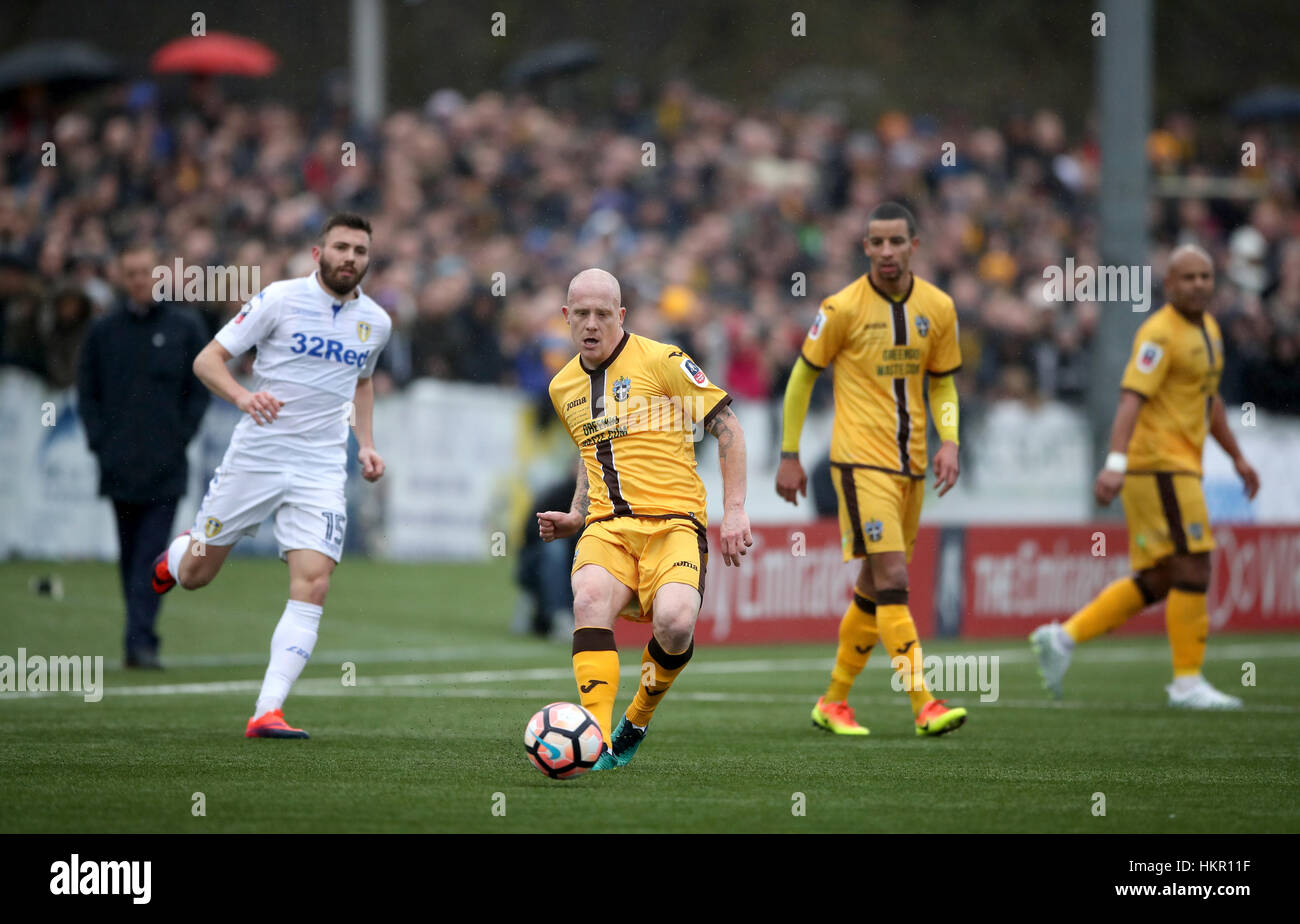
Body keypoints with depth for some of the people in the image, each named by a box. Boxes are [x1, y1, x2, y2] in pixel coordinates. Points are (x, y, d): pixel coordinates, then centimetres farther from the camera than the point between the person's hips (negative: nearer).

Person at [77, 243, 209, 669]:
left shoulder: (185, 327, 4)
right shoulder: (102, 331, 8)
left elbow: (200, 390, 7)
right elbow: (87, 392, 11)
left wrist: (182, 438, -2)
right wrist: (99, 441, 0)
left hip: (165, 468, -2)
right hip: (119, 465, 2)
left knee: (151, 557, -10)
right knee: (130, 556, 8)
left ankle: (140, 640, -16)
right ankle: (140, 638, 17)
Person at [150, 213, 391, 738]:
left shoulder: (375, 322, 7)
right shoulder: (280, 300, -7)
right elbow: (207, 360, -7)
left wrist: (366, 444, 13)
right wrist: (242, 396, -27)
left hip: (320, 469, 2)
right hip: (254, 455, -2)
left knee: (312, 586, -16)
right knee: (194, 576, 7)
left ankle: (268, 711, -17)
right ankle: (178, 552, 47)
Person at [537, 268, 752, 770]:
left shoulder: (660, 361, -2)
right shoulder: (563, 387, 17)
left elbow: (726, 424, 0)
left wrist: (734, 510, -6)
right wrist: (574, 517, 19)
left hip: (673, 522, -4)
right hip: (606, 527, 4)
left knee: (675, 622, -31)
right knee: (589, 599, -32)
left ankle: (637, 721, 1)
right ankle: (598, 743, -35)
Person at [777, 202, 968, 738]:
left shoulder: (938, 308, 5)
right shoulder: (843, 308, -8)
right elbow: (802, 376, 2)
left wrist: (949, 442, -1)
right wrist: (789, 456, 2)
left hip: (910, 463, 6)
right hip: (861, 461, -6)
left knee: (875, 588, 12)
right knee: (892, 580, -16)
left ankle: (834, 702, 24)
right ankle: (924, 704, -21)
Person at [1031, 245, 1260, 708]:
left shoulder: (1208, 329, 17)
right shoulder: (1161, 333, -13)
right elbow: (1131, 398, -23)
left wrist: (1238, 457, 31)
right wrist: (1115, 463, -33)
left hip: (1179, 468, 10)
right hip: (1157, 465, -10)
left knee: (1156, 582, 9)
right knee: (1193, 569, -9)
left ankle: (1063, 637, 12)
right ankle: (1187, 683, -3)